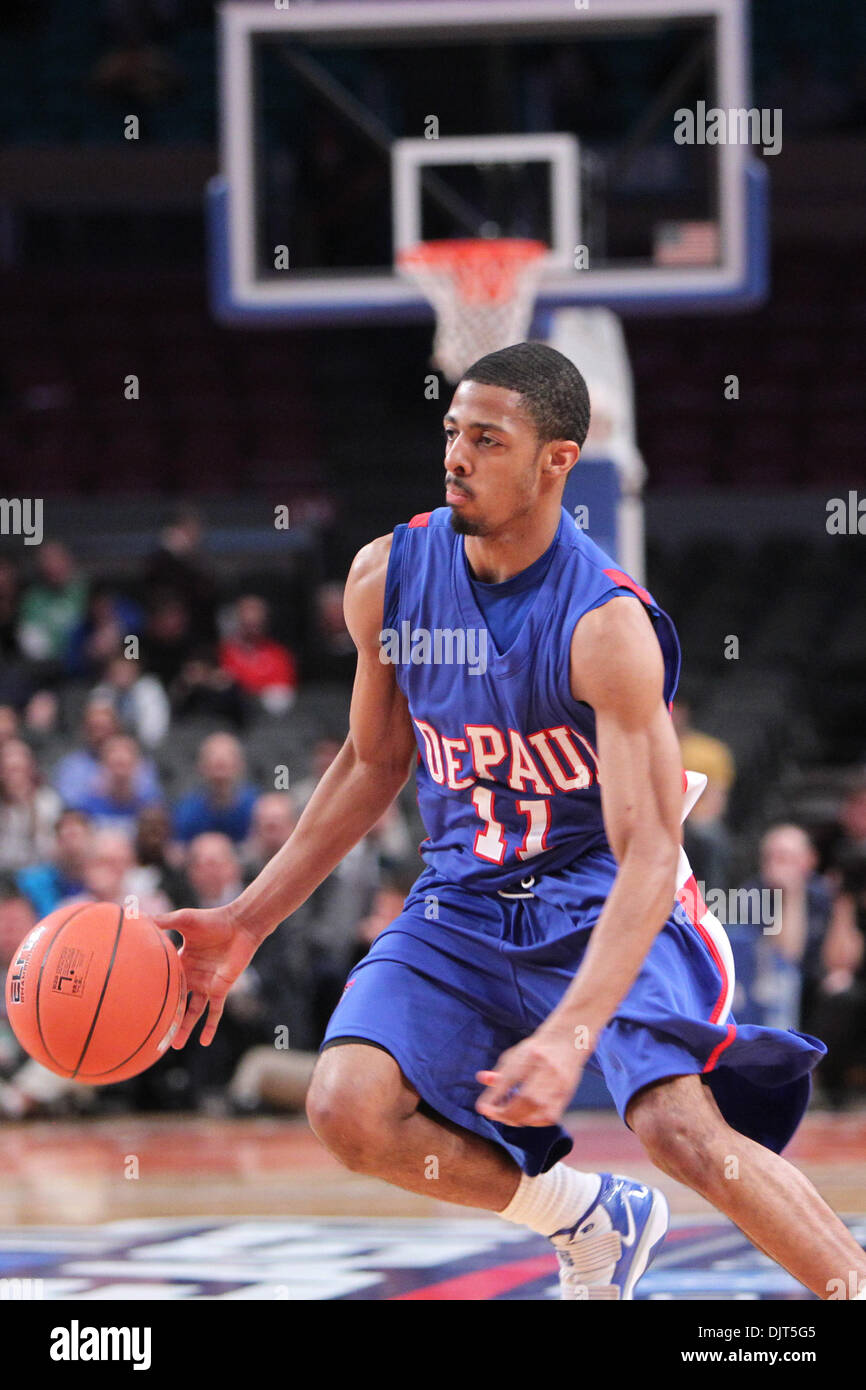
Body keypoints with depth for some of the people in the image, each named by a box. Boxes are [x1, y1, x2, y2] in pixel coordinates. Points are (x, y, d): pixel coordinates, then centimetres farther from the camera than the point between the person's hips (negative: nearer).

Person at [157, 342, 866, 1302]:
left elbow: (649, 854, -27)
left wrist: (571, 1035, -40)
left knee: (679, 1124, -29)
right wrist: (245, 924, 9)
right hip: (462, 905, 5)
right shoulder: (389, 577, -4)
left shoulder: (607, 626, -22)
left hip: (601, 899, -5)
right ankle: (590, 1224, 6)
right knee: (347, 1108, -18)